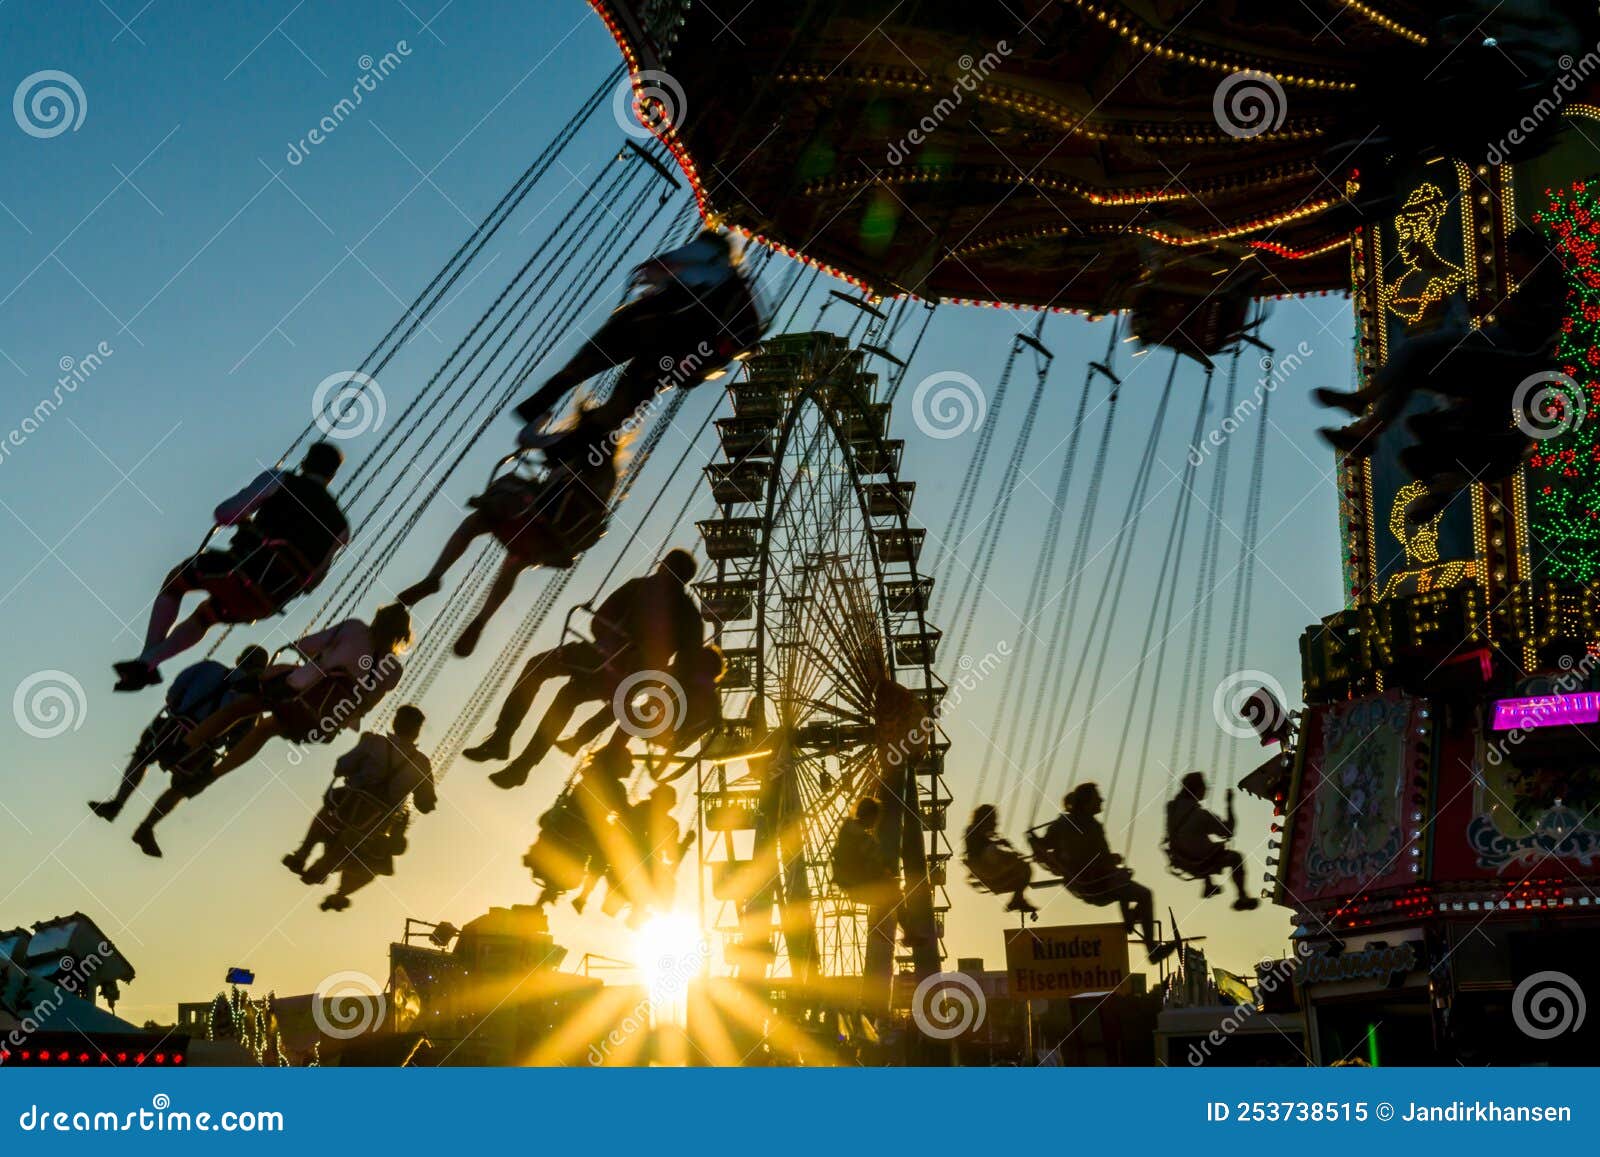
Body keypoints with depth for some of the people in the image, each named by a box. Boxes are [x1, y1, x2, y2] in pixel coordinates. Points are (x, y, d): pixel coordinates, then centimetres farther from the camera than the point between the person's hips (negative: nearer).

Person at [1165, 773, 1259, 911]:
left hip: (1179, 858, 6)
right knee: (1236, 858, 15)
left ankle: (1209, 887, 51)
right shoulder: (1201, 815, -32)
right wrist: (1230, 804, -15)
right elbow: (1229, 831, -20)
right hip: (1198, 864, -6)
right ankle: (1242, 899, 28)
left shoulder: (1172, 806, -12)